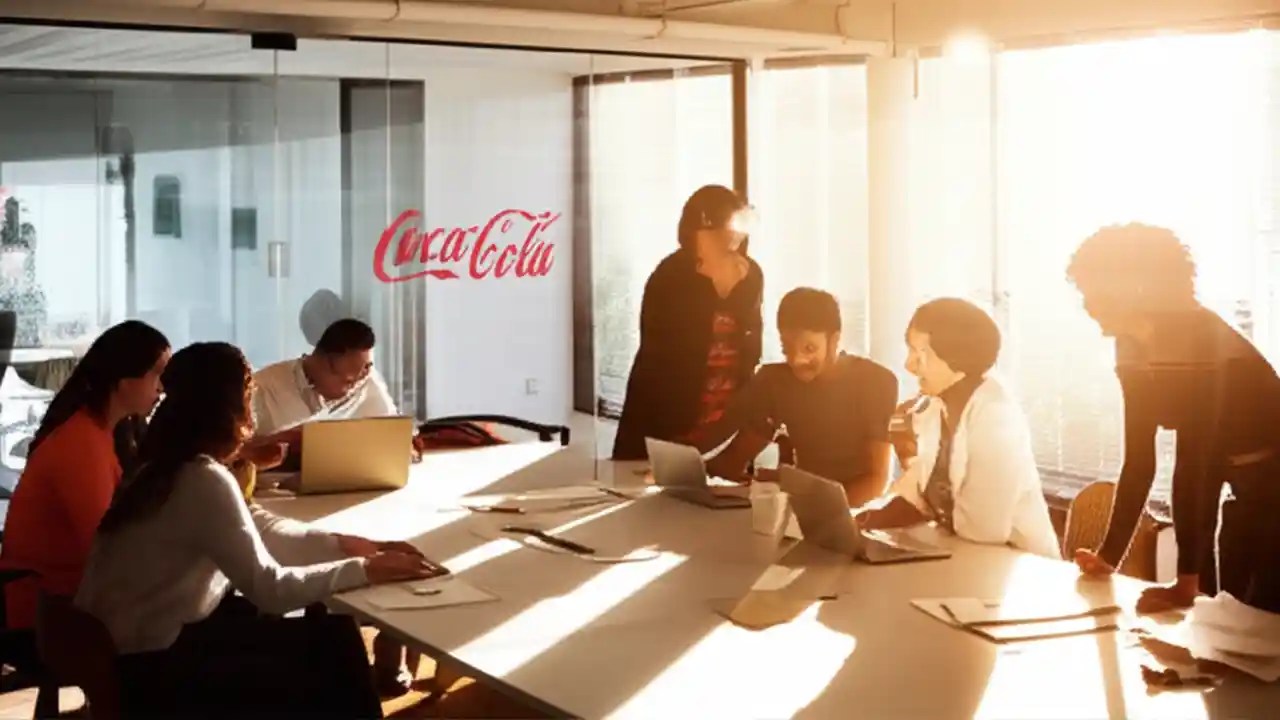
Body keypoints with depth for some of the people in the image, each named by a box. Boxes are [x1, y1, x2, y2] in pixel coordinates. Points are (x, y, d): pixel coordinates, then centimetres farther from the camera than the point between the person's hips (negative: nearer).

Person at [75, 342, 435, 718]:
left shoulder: (181, 464, 4)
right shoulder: (204, 480, -26)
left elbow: (261, 529, 9)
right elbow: (270, 588, -24)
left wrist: (347, 545, -2)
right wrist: (365, 570, -15)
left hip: (174, 626, 9)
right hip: (152, 664, -9)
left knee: (331, 636, 9)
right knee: (326, 684, -2)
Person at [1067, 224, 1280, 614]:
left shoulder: (1197, 336, -24)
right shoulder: (1134, 347, 1)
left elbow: (1193, 458, -30)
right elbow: (1139, 459, 3)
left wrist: (1187, 580, -33)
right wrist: (1109, 554, 1)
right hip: (1245, 494, 8)